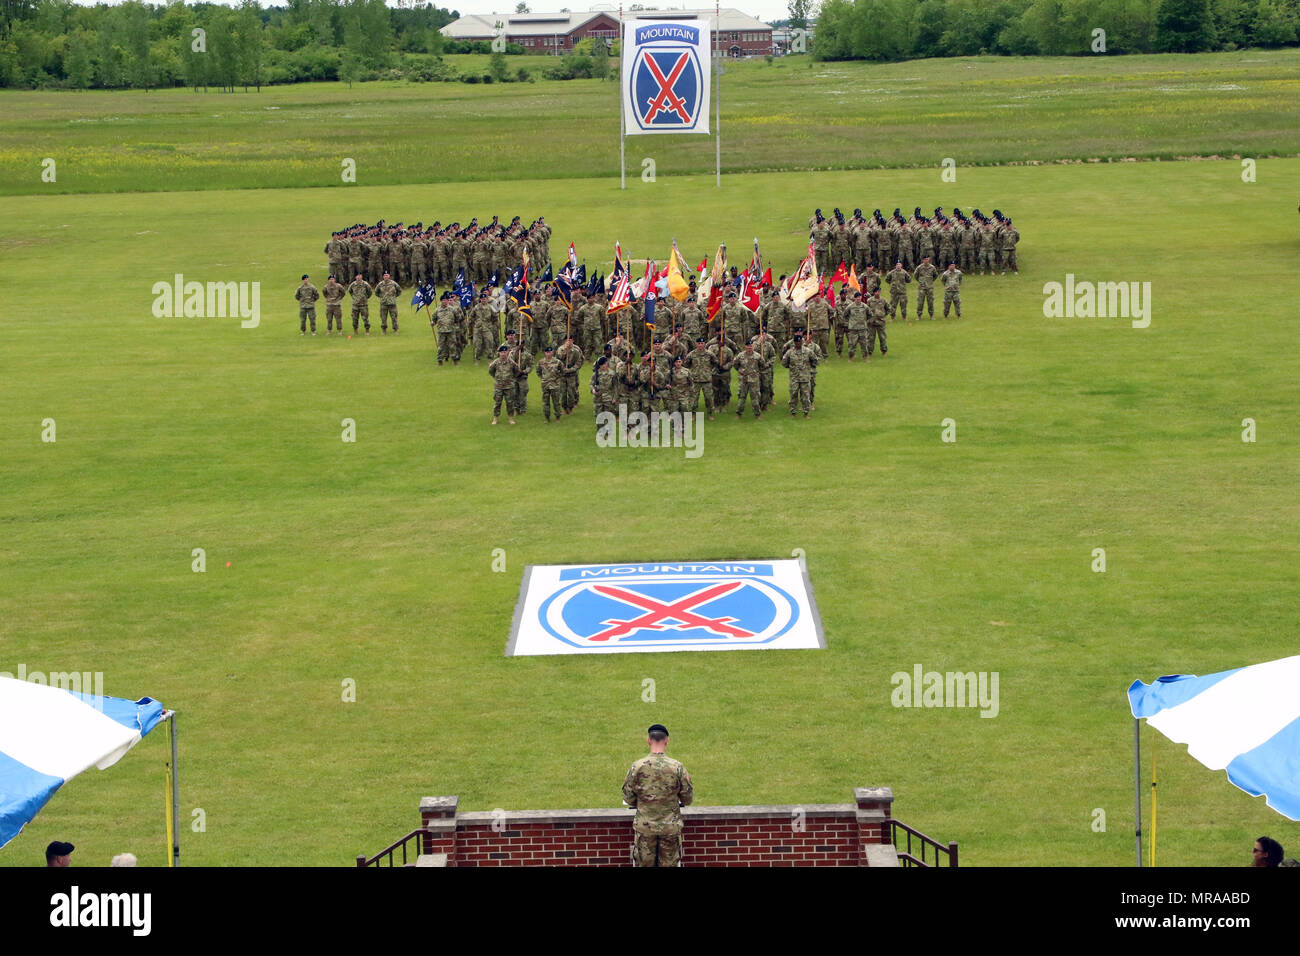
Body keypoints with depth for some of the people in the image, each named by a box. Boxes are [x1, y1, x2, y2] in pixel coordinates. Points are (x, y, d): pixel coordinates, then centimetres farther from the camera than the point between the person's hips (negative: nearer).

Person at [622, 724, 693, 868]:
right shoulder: (677, 767, -10)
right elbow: (688, 798, -3)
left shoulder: (637, 767, -10)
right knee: (670, 864, 10)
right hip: (671, 827, 0)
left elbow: (628, 798, -2)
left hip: (645, 826, 0)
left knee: (644, 863, 11)